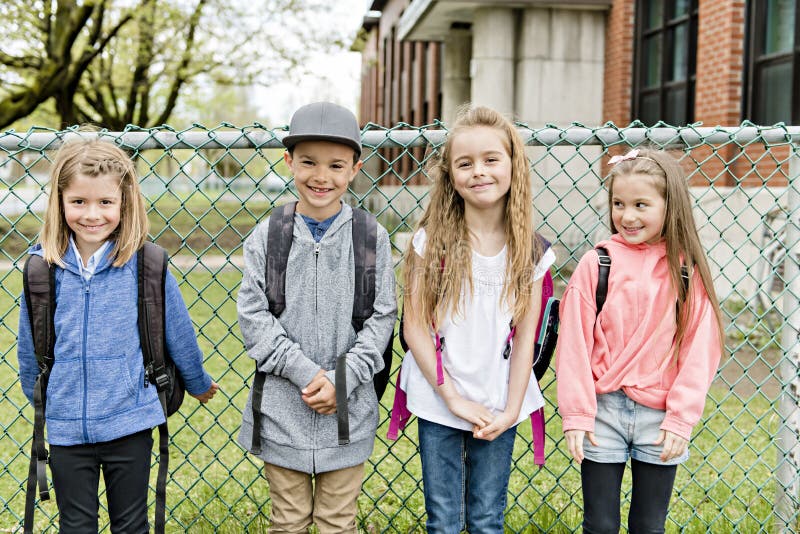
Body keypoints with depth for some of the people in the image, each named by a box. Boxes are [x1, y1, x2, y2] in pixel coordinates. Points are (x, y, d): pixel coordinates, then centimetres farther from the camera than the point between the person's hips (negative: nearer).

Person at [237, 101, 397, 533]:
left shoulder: (371, 238, -4)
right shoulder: (266, 237, -4)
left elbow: (381, 318, -3)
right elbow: (253, 316, -6)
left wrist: (342, 379, -13)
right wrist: (304, 372, -15)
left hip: (348, 408, 0)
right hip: (282, 406, 0)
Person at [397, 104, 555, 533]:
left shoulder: (530, 252, -2)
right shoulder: (431, 241, -7)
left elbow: (525, 337, 0)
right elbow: (415, 326, -7)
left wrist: (511, 410, -5)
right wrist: (453, 397, -10)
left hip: (498, 409, 1)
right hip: (439, 403, -1)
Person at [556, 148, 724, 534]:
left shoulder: (687, 271, -1)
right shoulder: (596, 263, -5)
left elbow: (699, 350, -1)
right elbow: (574, 344, -4)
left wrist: (681, 419, -7)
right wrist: (576, 414, -7)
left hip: (660, 418, 1)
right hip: (603, 413, -1)